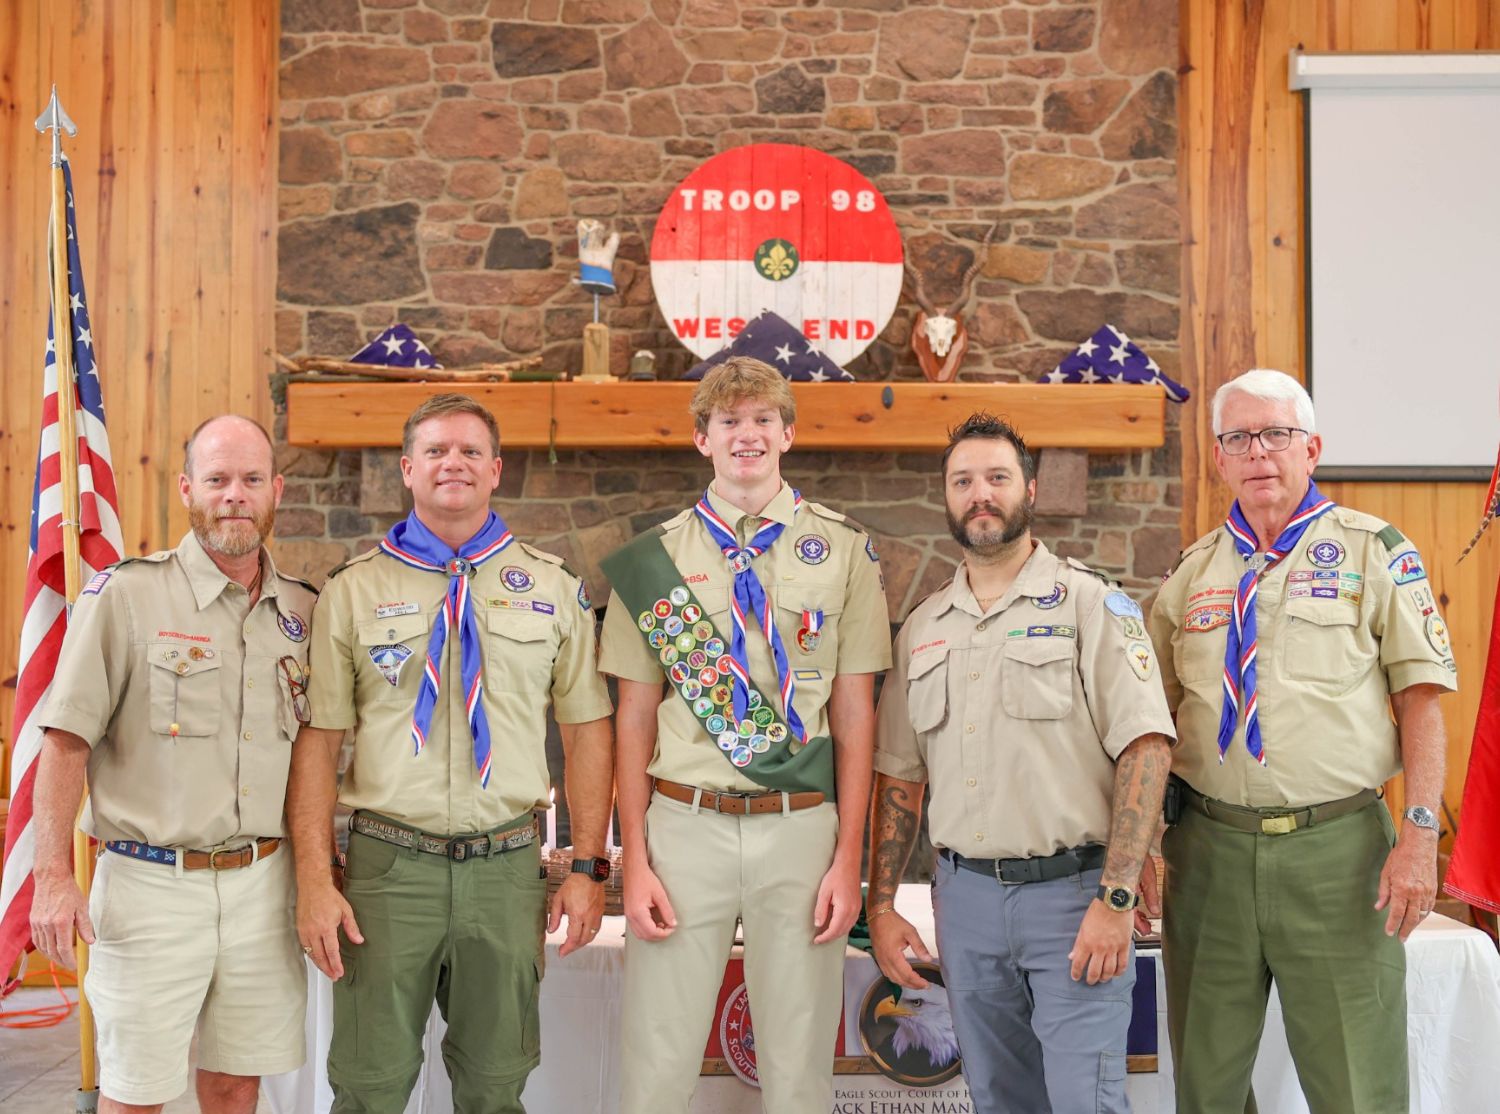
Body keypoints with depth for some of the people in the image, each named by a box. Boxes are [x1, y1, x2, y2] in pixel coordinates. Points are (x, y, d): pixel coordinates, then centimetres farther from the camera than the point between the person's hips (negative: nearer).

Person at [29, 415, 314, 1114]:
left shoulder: (303, 610, 7)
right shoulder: (124, 595, -7)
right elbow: (65, 742, -8)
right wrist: (53, 877, -13)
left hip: (262, 880, 4)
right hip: (150, 881, -4)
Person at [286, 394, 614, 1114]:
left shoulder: (554, 589, 7)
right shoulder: (352, 592, 3)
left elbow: (587, 730, 7)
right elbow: (317, 743, 1)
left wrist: (589, 866, 1)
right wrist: (314, 882, -7)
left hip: (507, 866, 1)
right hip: (387, 864, -1)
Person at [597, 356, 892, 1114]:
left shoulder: (842, 549, 5)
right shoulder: (656, 558, 6)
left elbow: (854, 712, 4)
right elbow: (635, 719, 6)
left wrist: (848, 855, -1)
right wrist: (634, 860, 0)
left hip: (802, 827, 0)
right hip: (684, 823, 0)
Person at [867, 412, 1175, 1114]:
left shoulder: (1090, 603, -4)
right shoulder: (922, 628, 11)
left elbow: (1146, 747, -12)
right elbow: (899, 776, 14)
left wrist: (1115, 899, -19)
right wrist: (881, 905, 8)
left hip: (1071, 893, -4)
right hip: (965, 897, 5)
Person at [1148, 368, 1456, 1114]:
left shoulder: (1374, 551, 1)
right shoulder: (1192, 572, 11)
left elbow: (1419, 699, -2)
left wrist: (1419, 834, -11)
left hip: (1336, 850, -3)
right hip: (1208, 849, 3)